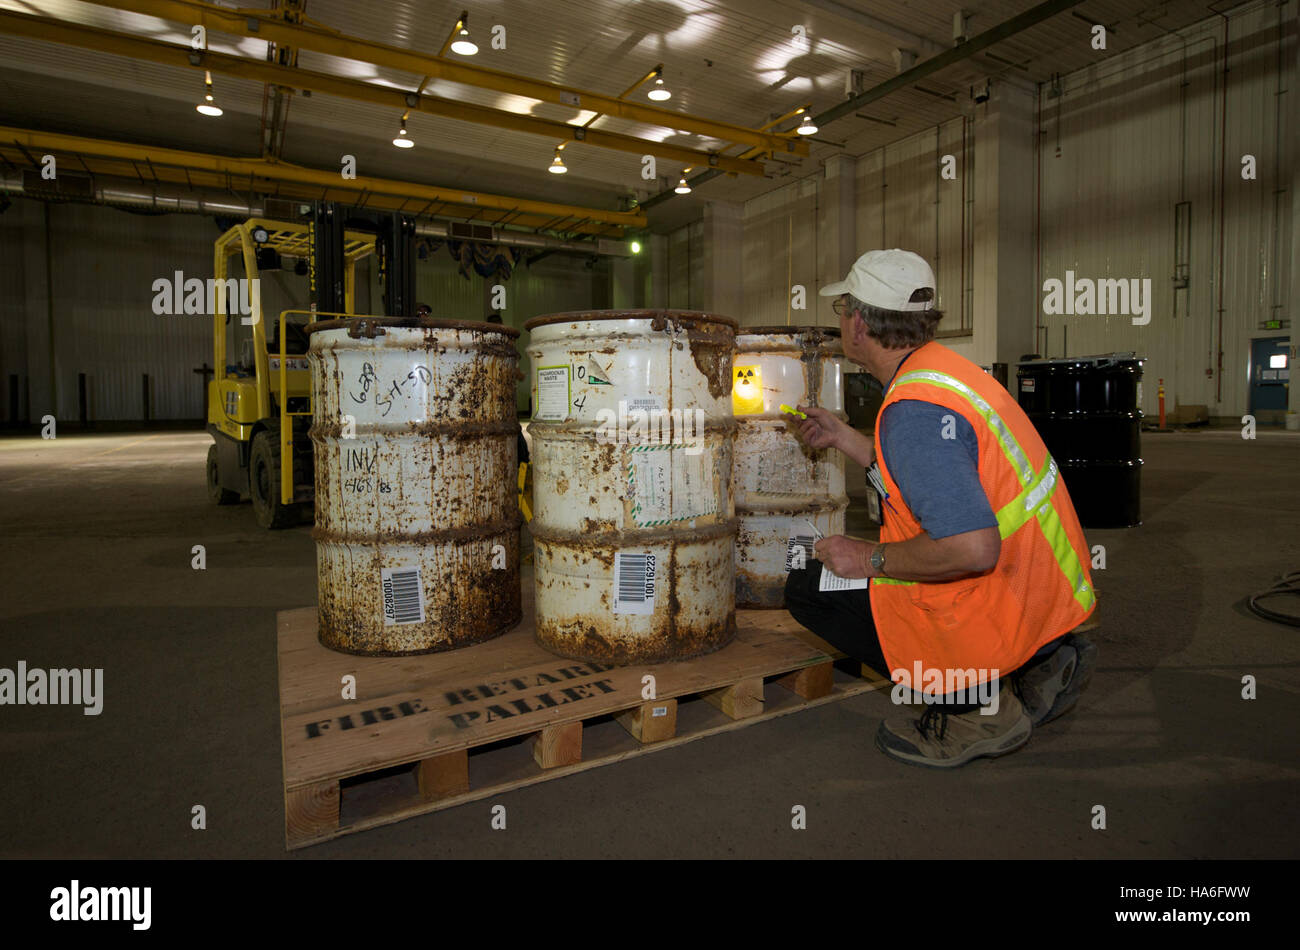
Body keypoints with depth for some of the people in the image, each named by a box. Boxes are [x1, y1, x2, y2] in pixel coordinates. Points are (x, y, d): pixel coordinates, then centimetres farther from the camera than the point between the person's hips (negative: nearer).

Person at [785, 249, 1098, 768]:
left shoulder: (914, 409, -25)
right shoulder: (943, 365, 6)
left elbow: (974, 548, -32)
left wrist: (871, 559, -17)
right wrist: (843, 437, 23)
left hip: (999, 608, -9)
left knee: (807, 588, -3)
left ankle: (971, 706, -2)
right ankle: (1039, 663, 19)